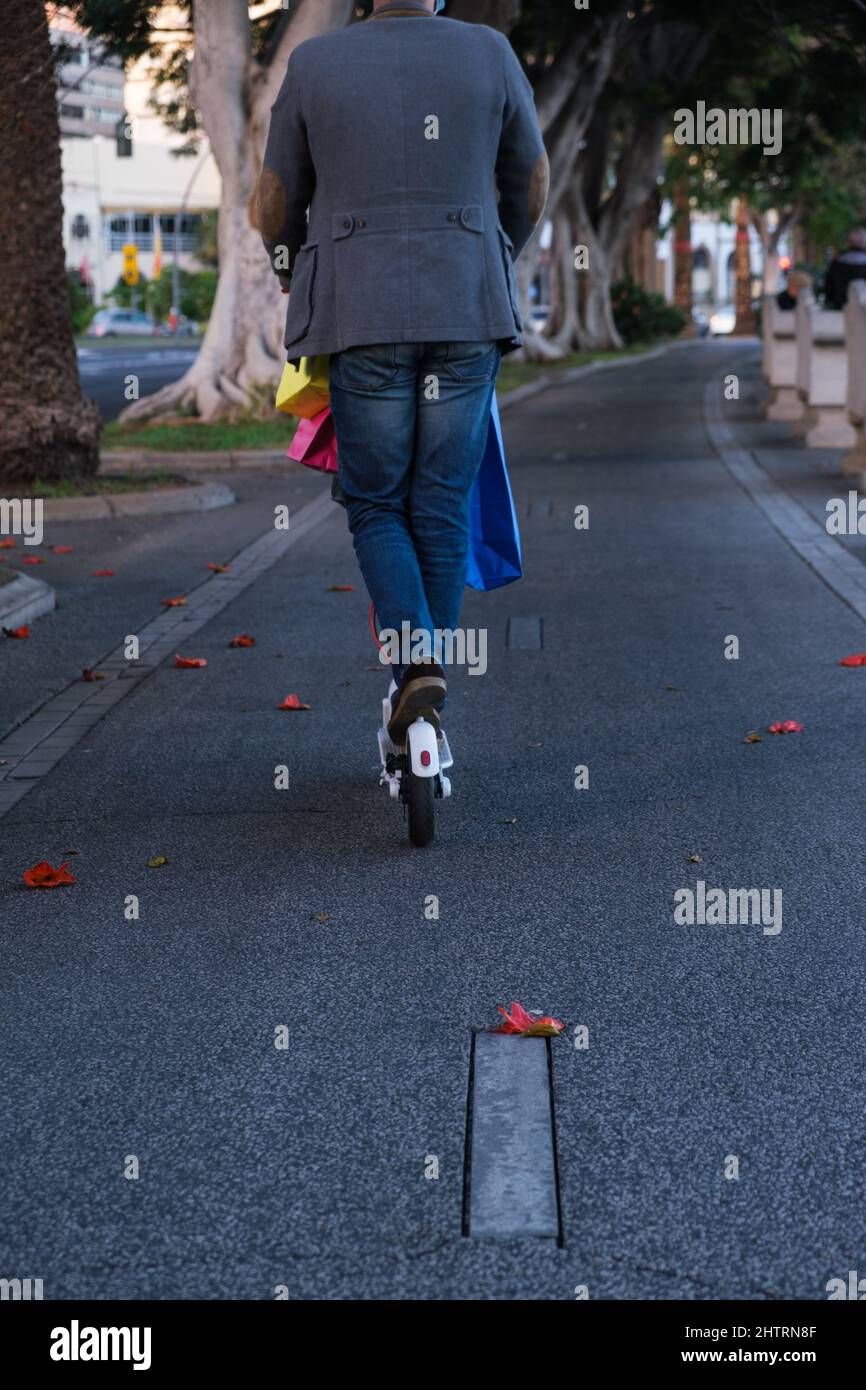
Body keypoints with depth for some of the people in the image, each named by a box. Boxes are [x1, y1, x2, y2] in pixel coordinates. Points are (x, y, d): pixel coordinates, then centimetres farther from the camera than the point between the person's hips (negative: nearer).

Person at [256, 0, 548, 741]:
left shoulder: (315, 63, 0)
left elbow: (276, 206, 9)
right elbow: (532, 182, 14)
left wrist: (297, 279, 29)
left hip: (363, 320, -1)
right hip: (468, 316, 1)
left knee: (376, 507, 9)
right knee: (442, 508, 9)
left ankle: (416, 665, -14)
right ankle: (425, 711, 12)